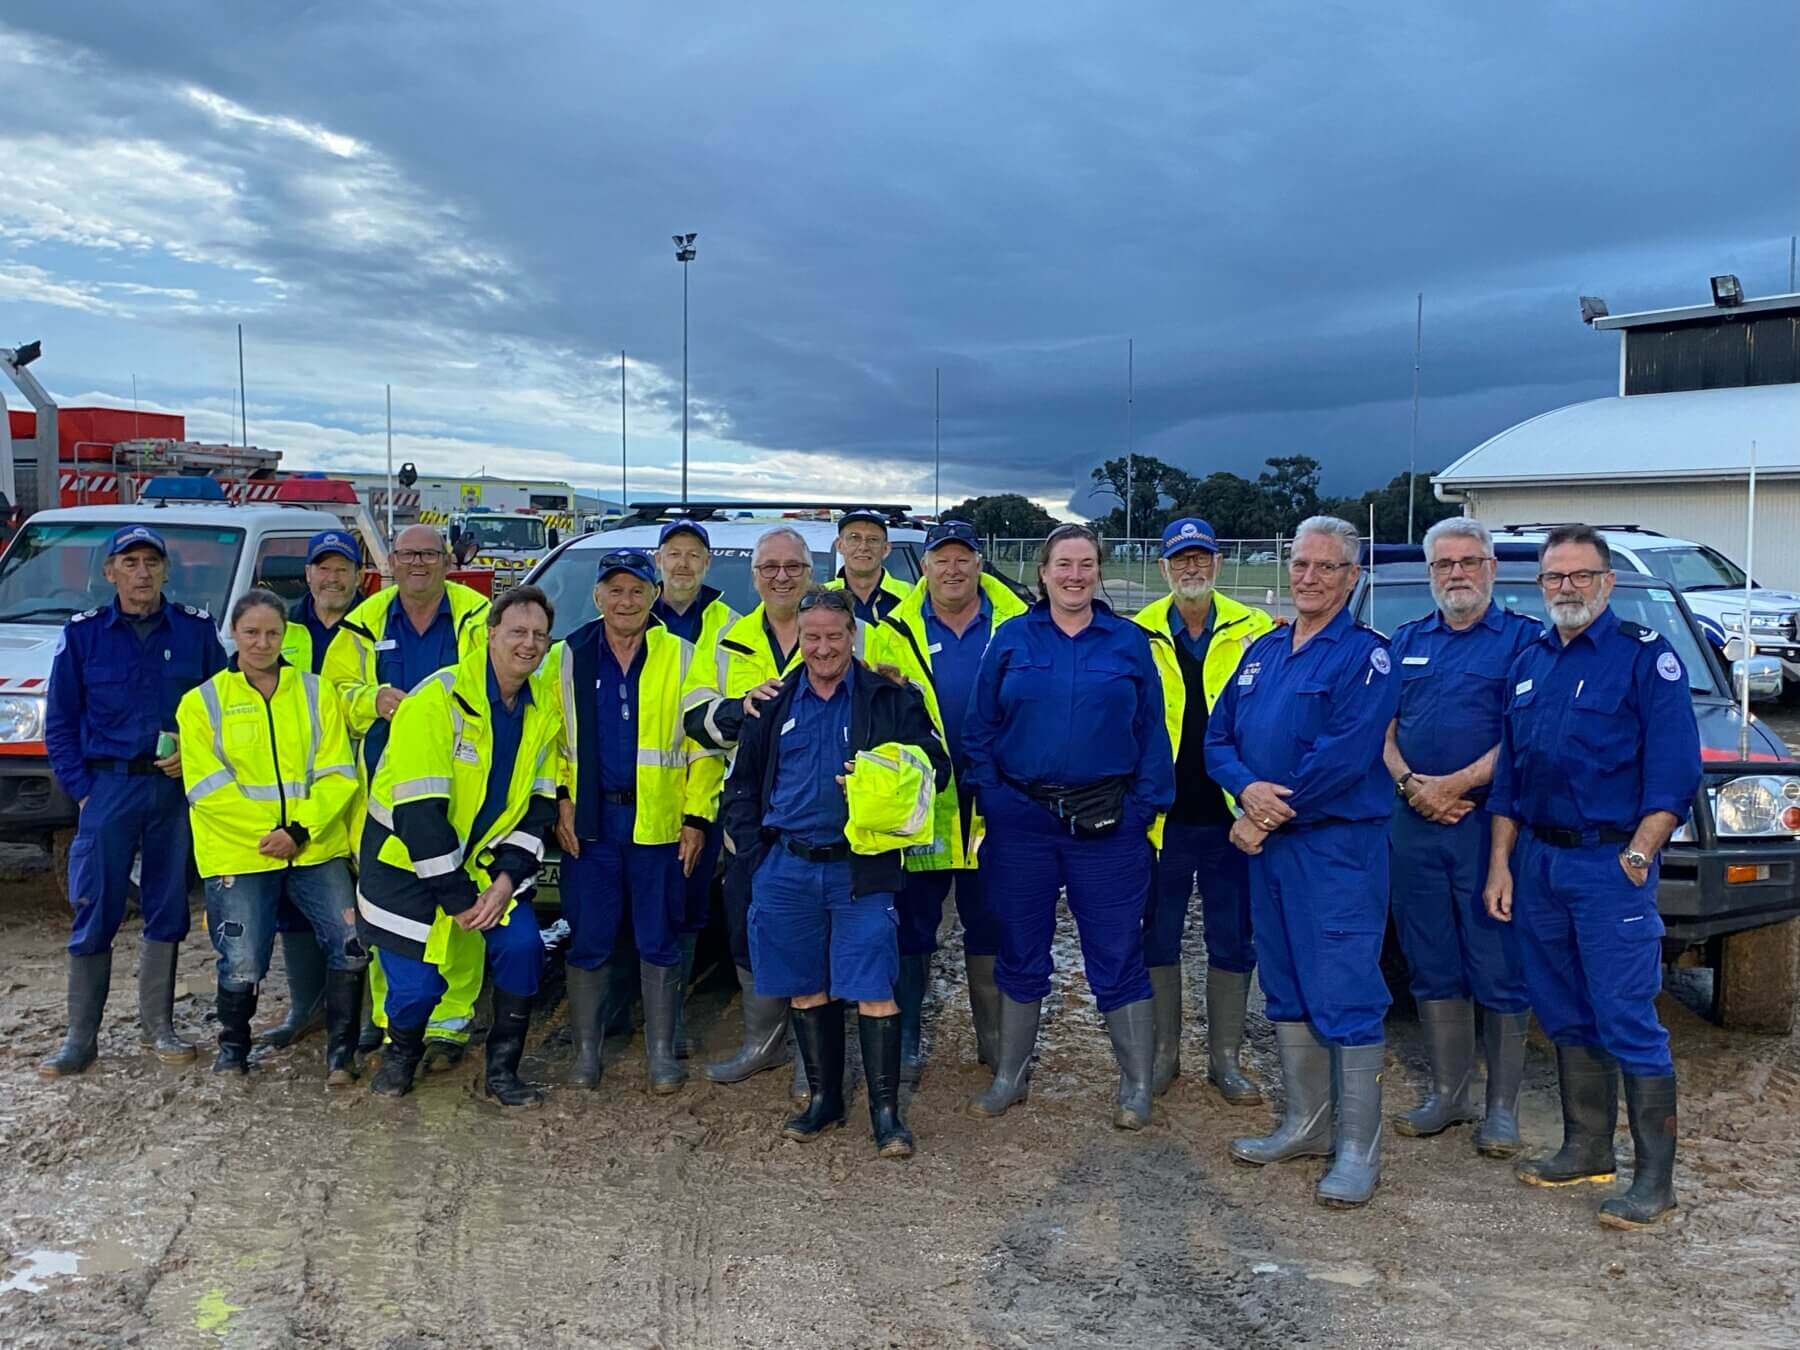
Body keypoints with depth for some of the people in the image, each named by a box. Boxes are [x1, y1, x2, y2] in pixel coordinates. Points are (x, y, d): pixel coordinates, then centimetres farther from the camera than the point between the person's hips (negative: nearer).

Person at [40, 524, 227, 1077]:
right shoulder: (83, 633, 1)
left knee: (168, 910, 9)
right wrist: (80, 789, -2)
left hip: (178, 788, 1)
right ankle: (80, 1037, 10)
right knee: (95, 914, 0)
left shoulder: (196, 629, 2)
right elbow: (60, 723, 5)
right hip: (109, 787, -1)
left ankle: (158, 1025, 22)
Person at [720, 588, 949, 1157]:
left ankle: (885, 1111, 7)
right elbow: (741, 784, 15)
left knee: (873, 991, -5)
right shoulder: (774, 704, 10)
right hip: (785, 869, 3)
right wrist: (752, 852, 6)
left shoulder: (891, 698, 1)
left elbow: (935, 764, -1)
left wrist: (893, 788, -21)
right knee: (806, 989, 11)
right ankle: (824, 1099, 26)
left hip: (861, 868, -3)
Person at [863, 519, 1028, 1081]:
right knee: (912, 924, 9)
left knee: (991, 925, 12)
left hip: (992, 803, 0)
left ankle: (995, 1036, 26)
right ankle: (906, 1039, 23)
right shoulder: (893, 633, 2)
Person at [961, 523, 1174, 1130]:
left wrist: (1144, 808, -5)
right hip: (1021, 822, 1)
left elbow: (1152, 732, 3)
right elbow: (980, 728, 5)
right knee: (1019, 953, 12)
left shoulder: (1129, 642, 3)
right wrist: (991, 799, -4)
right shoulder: (1012, 640, 5)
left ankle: (1136, 1085, 18)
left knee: (1117, 955, 3)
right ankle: (1009, 1075, 28)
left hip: (1106, 824, -1)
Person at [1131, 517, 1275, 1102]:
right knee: (1158, 939, 10)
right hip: (1163, 815, 0)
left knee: (1232, 942, 9)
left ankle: (1226, 1058, 23)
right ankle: (1163, 1052, 25)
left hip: (1232, 814, 0)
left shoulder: (1255, 631, 0)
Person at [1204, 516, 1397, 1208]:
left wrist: (1270, 814, -14)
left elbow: (1344, 755, -18)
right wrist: (1248, 790, -11)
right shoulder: (1263, 651, 15)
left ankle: (1358, 1149, 5)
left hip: (1337, 847, -7)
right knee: (1287, 990, 14)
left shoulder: (1364, 654, -7)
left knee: (1344, 996, -5)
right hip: (1268, 845, 8)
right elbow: (1219, 736, 10)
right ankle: (1304, 1125, 27)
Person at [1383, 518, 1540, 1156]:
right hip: (1414, 823, 5)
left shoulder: (1524, 638, 0)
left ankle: (1501, 1106, 12)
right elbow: (1383, 730, 9)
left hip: (1490, 822, -4)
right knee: (1433, 968, 11)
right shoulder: (1406, 642, 14)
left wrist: (1454, 785, -15)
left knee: (1500, 971, 0)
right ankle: (1448, 1093, 23)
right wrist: (1411, 784, -8)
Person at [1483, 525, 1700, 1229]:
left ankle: (1654, 1179, 4)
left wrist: (1638, 854, -18)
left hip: (1611, 863, -7)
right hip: (1538, 860, 7)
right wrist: (1500, 864, 11)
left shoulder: (1646, 655, -5)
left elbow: (1674, 771, -11)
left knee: (1627, 1020, -5)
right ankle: (1587, 1149, 27)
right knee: (1565, 1015, 14)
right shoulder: (1528, 664, 14)